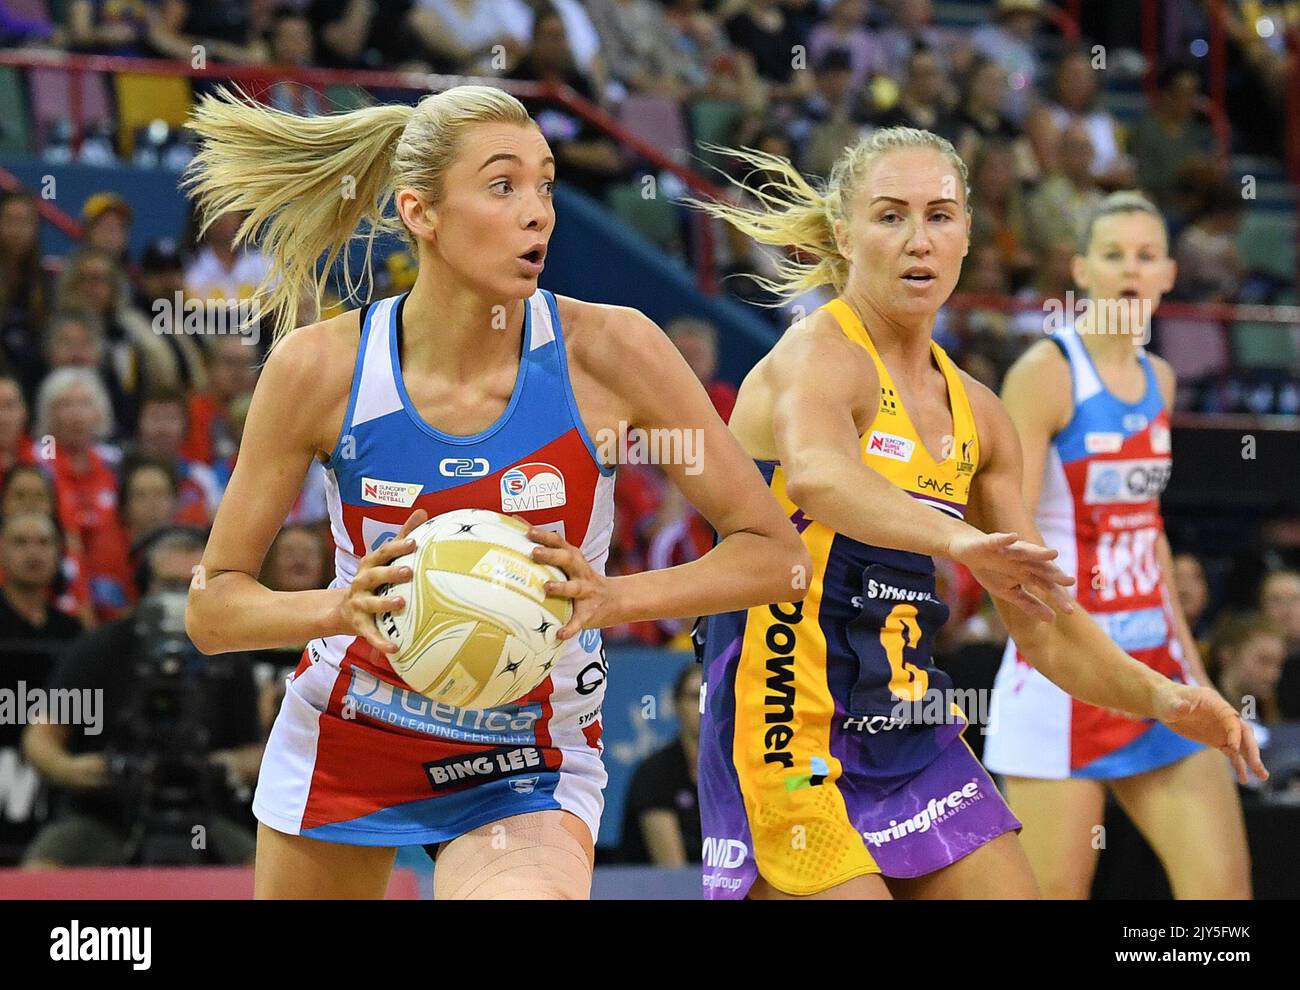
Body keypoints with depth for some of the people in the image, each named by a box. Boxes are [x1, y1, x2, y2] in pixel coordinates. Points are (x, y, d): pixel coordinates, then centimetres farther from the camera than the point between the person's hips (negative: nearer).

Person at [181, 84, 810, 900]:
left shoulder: (608, 352, -16)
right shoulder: (320, 368, -14)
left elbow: (773, 553, -9)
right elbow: (212, 607, -7)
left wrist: (608, 599, -24)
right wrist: (342, 607, -26)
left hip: (526, 770, -2)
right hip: (344, 744, 2)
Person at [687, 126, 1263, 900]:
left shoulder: (978, 416, 13)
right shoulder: (817, 356, -10)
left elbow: (1044, 627, 18)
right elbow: (817, 473, -35)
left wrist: (1157, 697, 0)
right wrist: (958, 538, -53)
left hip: (914, 741, 8)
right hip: (794, 741, -8)